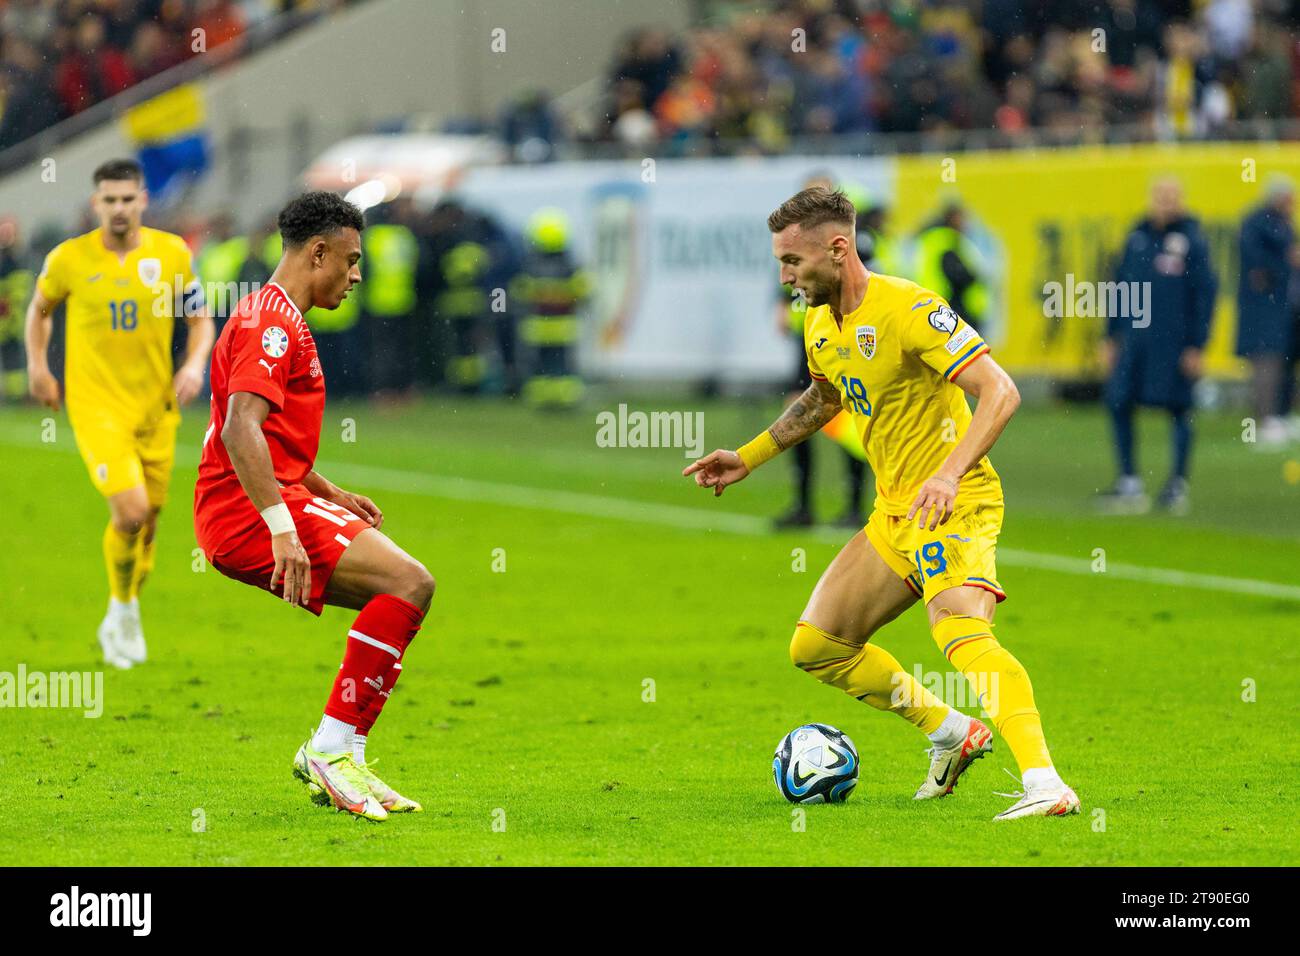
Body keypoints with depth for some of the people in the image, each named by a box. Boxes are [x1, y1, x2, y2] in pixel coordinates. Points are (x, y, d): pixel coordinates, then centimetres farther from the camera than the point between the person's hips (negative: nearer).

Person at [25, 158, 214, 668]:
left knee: (147, 520, 10)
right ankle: (122, 610, 5)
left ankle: (125, 617, 34)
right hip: (96, 407, -3)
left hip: (155, 407, 3)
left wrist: (195, 363, -10)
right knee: (131, 510, -20)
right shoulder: (69, 259, -5)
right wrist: (37, 365, 3)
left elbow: (201, 319, 8)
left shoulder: (173, 253, -2)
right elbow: (40, 307, 14)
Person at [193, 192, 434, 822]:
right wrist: (281, 527, -31)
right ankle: (330, 749, -20)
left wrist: (335, 498, 21)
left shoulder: (276, 319, 24)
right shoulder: (271, 321, -11)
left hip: (268, 505, 11)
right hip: (247, 511, -11)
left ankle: (338, 758, 7)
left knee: (403, 593, 11)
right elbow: (240, 430, -25)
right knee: (409, 582, -20)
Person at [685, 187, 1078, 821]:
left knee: (959, 631, -32)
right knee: (815, 647, 11)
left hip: (954, 502, -9)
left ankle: (1045, 784, -41)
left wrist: (949, 473, -35)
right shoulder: (820, 327, 9)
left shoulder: (908, 310, -18)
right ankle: (951, 733, 23)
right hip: (892, 512, 9)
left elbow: (1000, 392, -24)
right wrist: (749, 457, 28)